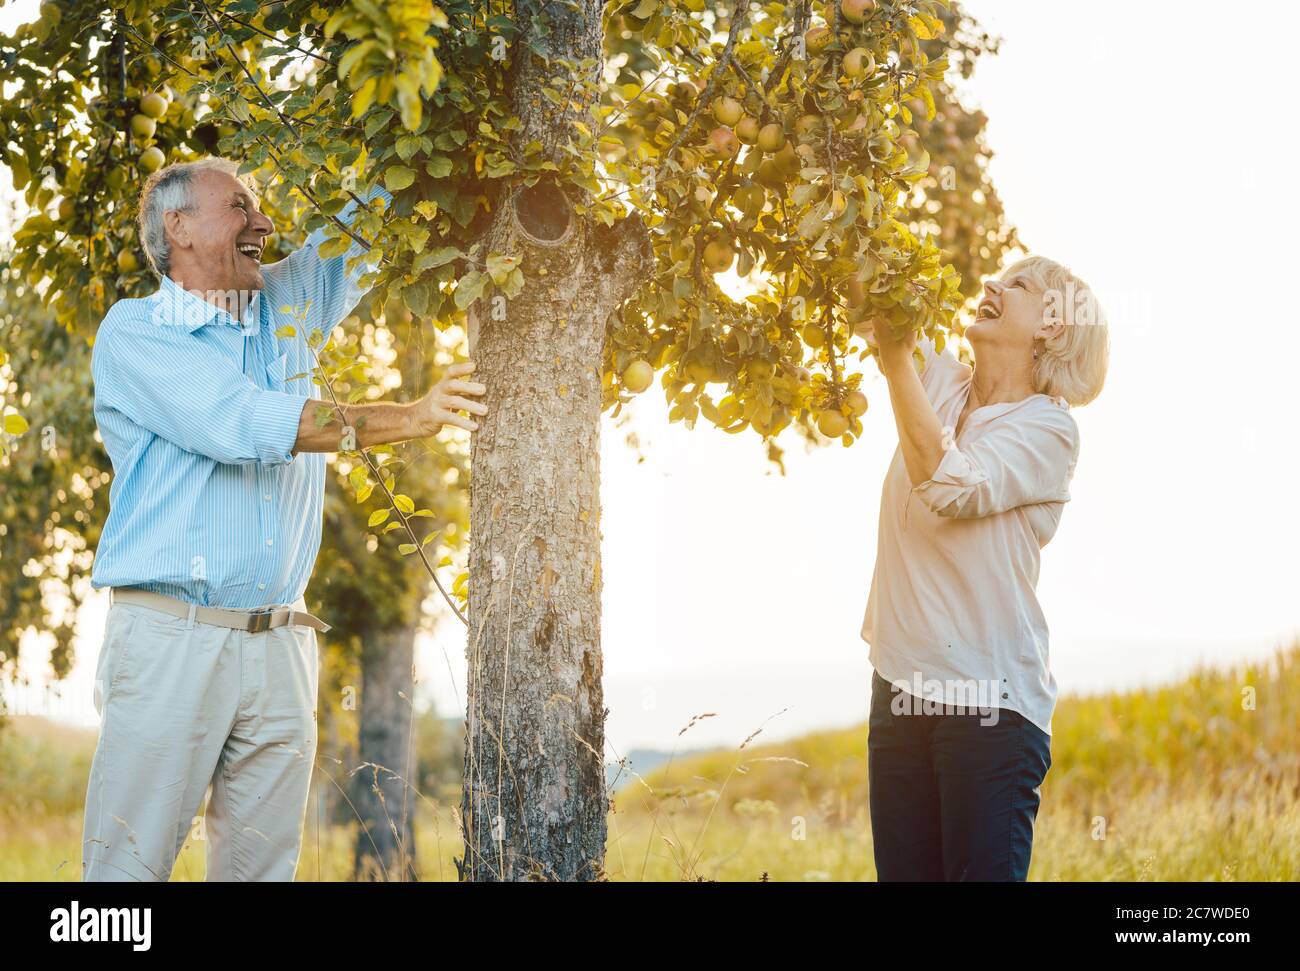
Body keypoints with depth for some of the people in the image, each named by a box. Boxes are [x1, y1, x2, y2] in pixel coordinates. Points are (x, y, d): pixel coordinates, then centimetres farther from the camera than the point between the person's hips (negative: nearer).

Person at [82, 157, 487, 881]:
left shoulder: (288, 308, 18)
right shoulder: (134, 329, 0)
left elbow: (369, 217, 26)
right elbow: (244, 424, -13)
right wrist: (409, 418, -16)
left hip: (281, 650, 5)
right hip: (170, 637, -5)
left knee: (261, 866, 3)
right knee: (129, 867, -6)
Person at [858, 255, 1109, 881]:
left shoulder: (1048, 428, -7)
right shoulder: (940, 383, 11)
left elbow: (951, 487, -23)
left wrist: (897, 360, -22)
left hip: (991, 697, -6)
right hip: (900, 683, 6)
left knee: (981, 871, -7)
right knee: (902, 873, 4)